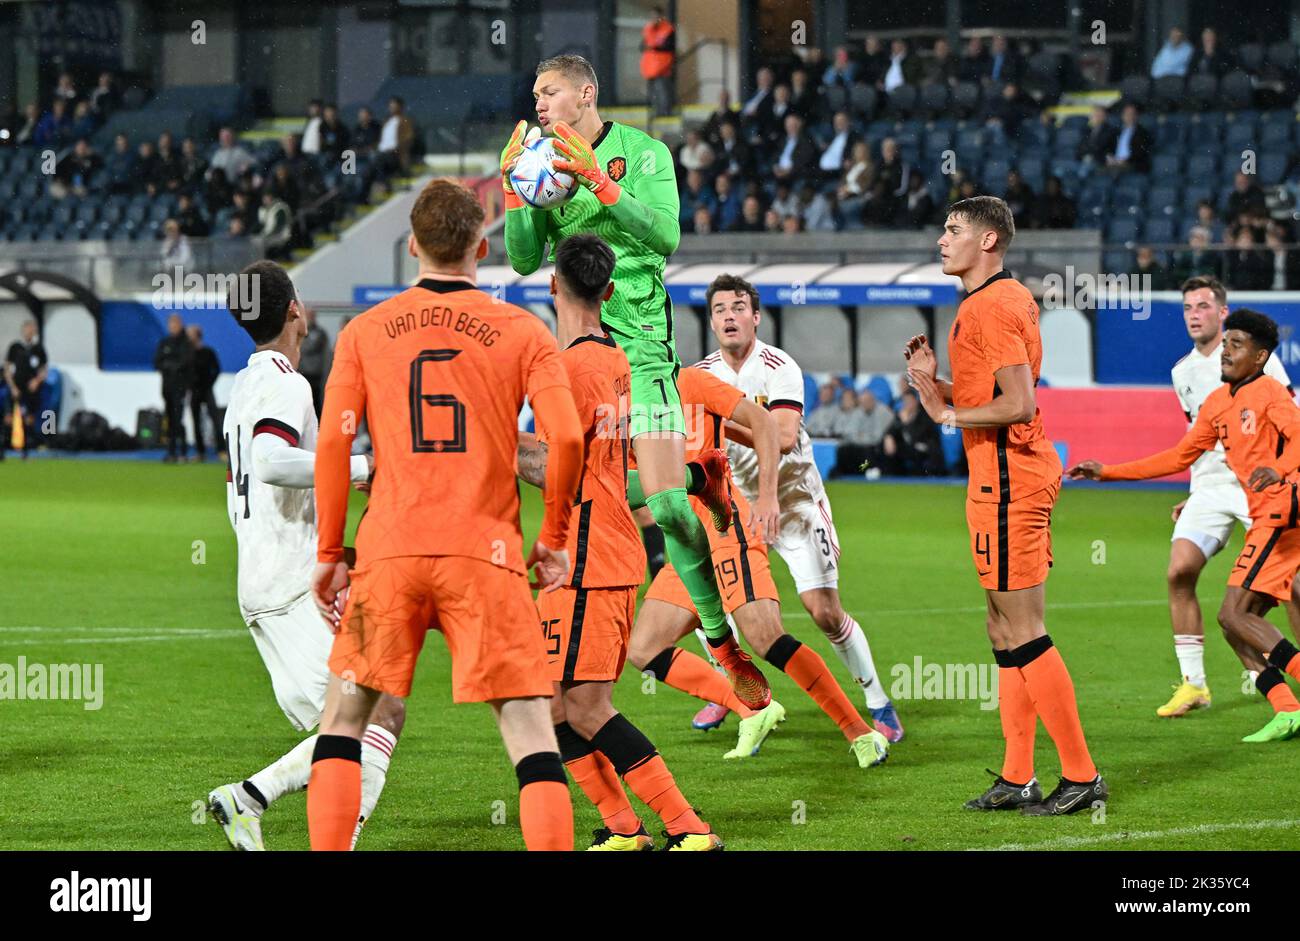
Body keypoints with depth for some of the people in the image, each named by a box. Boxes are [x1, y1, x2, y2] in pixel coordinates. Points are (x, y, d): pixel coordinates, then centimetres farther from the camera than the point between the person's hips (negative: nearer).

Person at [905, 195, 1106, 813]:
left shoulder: (989, 307, -15)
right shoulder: (1011, 298, 18)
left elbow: (1018, 405, -23)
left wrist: (947, 412, -12)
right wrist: (938, 382, 8)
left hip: (1007, 483, -11)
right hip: (1020, 477, 11)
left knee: (1023, 634, -7)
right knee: (1007, 633, 12)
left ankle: (1081, 775, -5)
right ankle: (1017, 779, 15)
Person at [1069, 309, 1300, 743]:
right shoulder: (1218, 403, 16)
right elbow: (1179, 457, 24)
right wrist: (1108, 472, 21)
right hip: (1264, 521, 9)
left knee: (1233, 614, -16)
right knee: (1239, 624, 4)